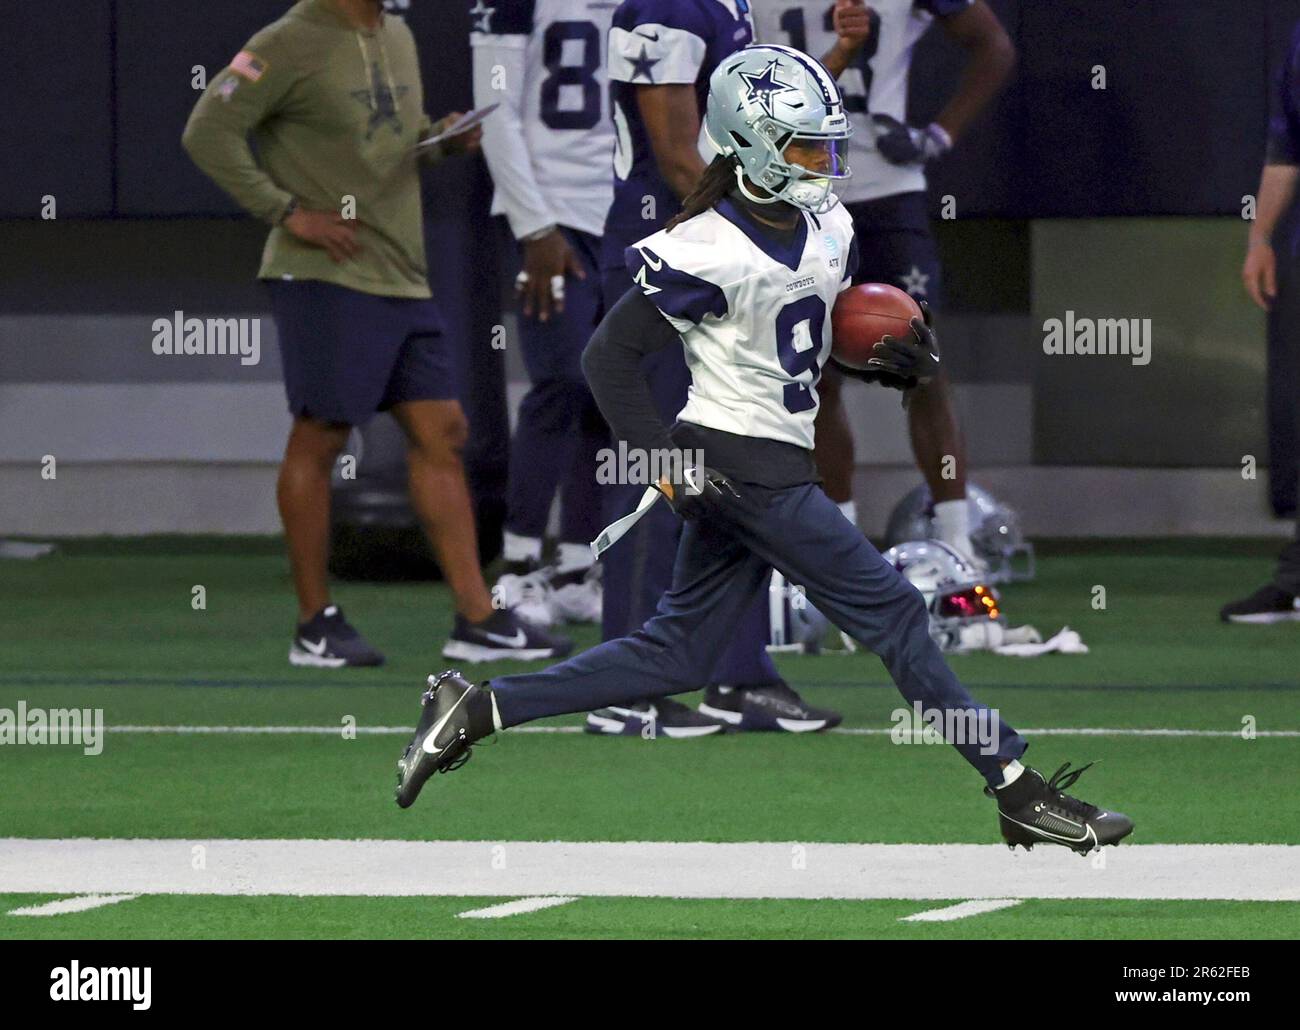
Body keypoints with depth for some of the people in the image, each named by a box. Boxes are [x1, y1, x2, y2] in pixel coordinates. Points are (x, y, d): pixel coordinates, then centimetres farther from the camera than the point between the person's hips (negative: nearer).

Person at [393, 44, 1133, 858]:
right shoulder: (708, 254, -18)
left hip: (781, 468, 9)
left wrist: (903, 356, 1)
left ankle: (476, 710, 14)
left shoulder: (829, 229, 8)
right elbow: (612, 355, -14)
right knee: (892, 611, -6)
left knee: (677, 656, 11)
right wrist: (665, 459, -20)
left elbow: (835, 332, 23)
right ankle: (1020, 795, 0)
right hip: (741, 468, -9)